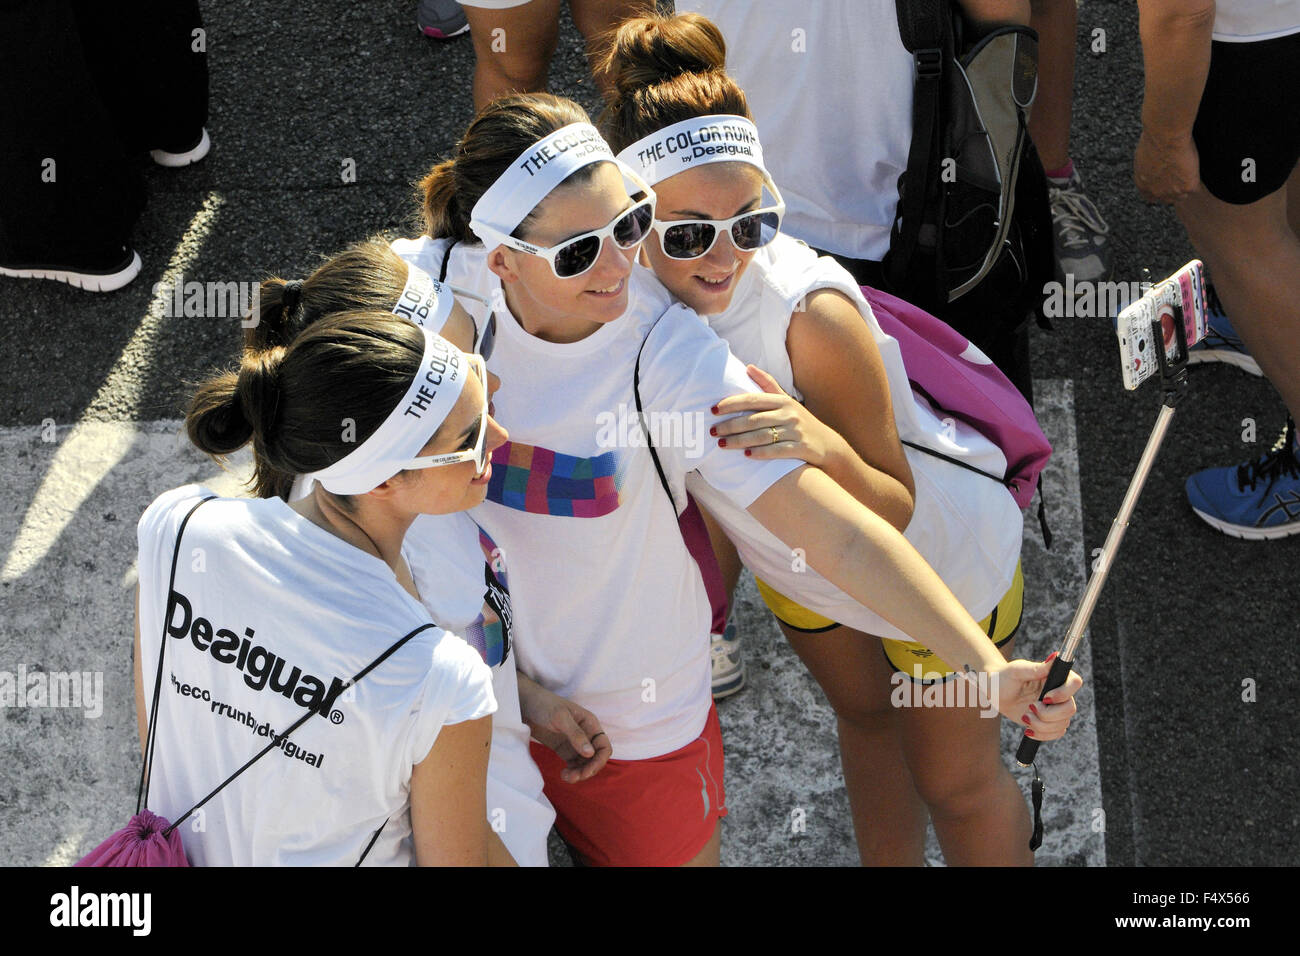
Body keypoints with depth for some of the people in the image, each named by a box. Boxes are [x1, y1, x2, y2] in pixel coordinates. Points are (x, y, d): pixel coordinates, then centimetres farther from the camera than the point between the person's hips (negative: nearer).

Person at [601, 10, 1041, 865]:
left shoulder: (811, 311, -40)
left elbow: (894, 516, -35)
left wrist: (824, 447, -53)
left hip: (943, 556, -5)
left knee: (955, 780, 14)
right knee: (865, 719, 30)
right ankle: (891, 863, 55)